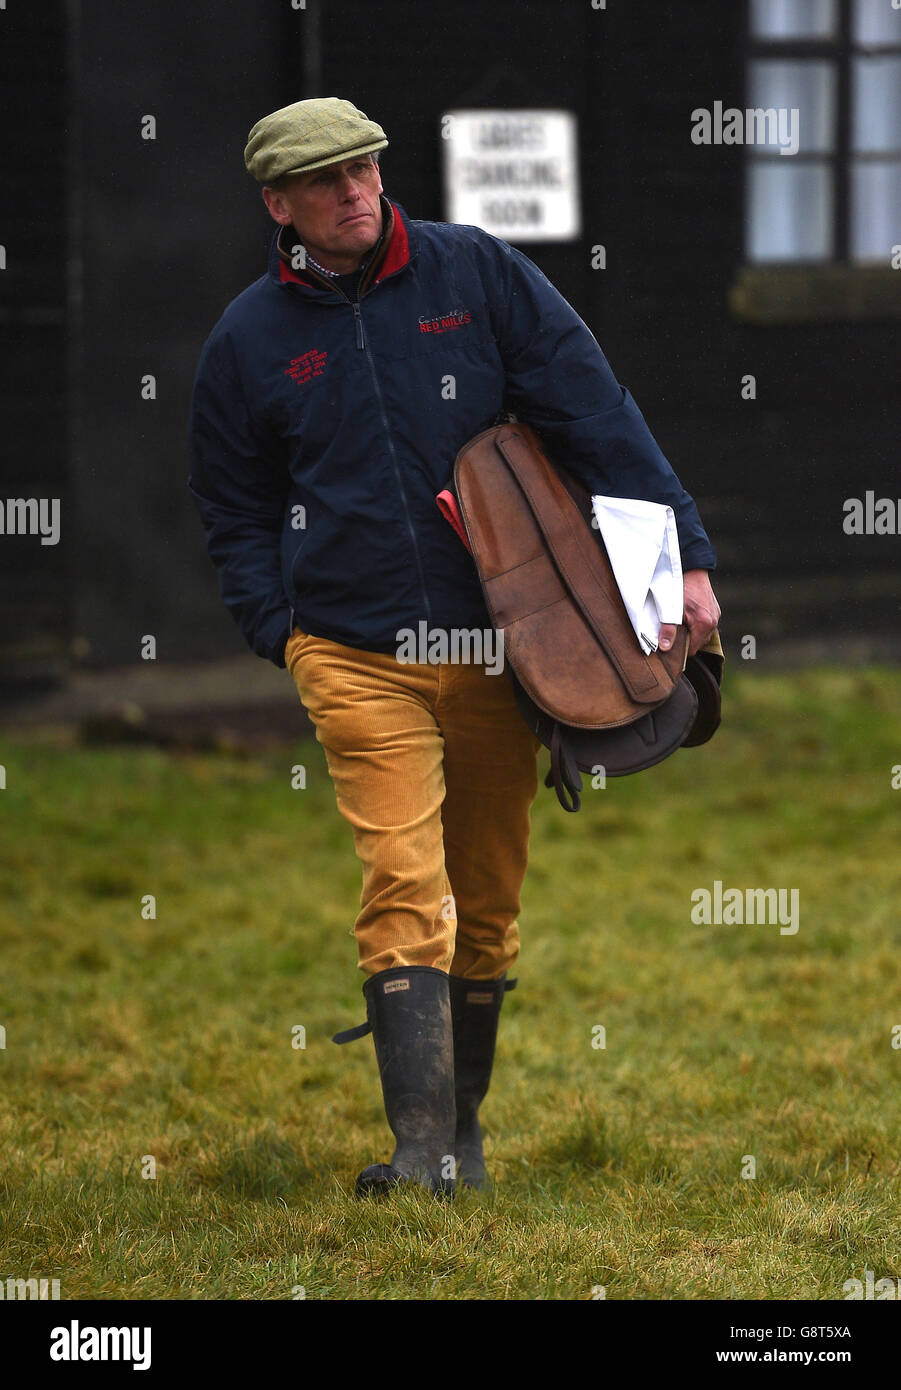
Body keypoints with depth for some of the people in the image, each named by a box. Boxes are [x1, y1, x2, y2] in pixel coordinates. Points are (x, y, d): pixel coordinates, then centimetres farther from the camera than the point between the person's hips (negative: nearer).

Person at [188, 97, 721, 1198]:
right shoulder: (249, 341, 4)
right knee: (405, 887, -15)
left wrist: (683, 557, -6)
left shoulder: (478, 275, 2)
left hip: (497, 643, 2)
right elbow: (235, 516, 15)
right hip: (356, 658, -1)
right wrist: (284, 639, 2)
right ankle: (421, 1147, -19)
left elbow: (595, 414, 0)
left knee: (488, 897, 8)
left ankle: (462, 1124, 22)